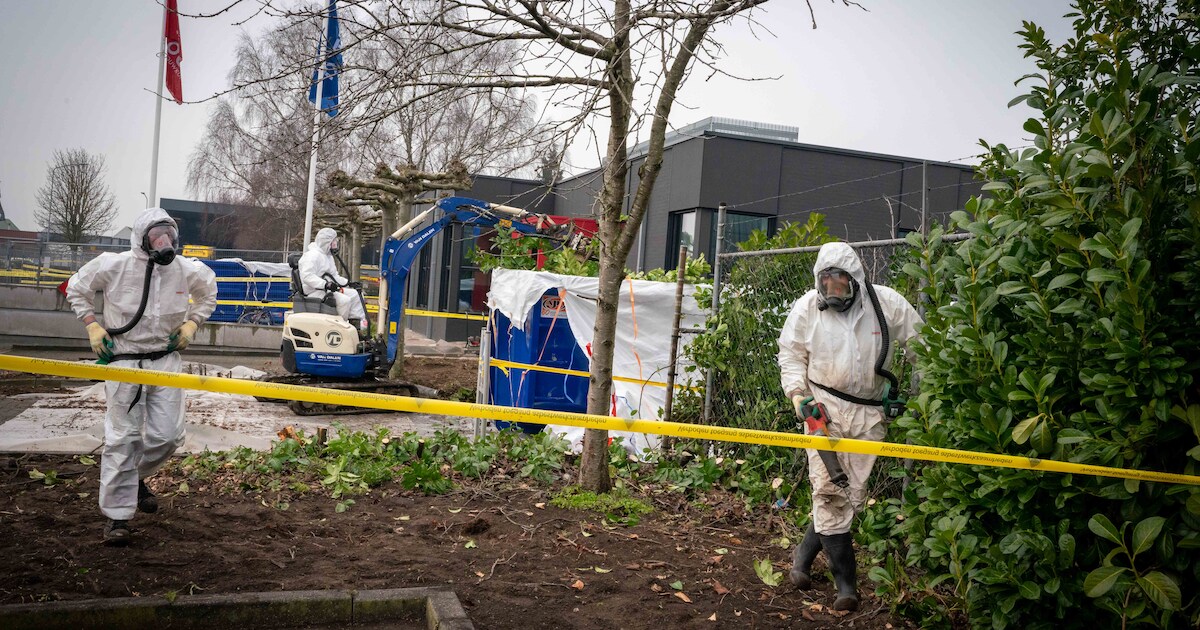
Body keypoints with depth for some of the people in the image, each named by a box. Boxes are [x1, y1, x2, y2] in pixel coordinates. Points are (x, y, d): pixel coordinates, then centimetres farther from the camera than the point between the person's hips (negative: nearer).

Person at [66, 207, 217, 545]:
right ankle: (118, 515, 9)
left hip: (166, 360, 3)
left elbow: (208, 292, 17)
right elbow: (77, 288, 6)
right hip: (123, 358, -3)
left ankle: (137, 477, 34)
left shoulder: (188, 270, -5)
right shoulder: (114, 266, -11)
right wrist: (93, 326, -2)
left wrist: (191, 323, 5)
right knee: (123, 438, -1)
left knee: (167, 435, 1)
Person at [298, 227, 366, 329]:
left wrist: (349, 283, 15)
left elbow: (334, 276, 28)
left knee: (353, 294, 2)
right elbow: (307, 276, -25)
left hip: (328, 290, 11)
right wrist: (325, 284, -36)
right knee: (344, 300, -28)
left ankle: (358, 324, -3)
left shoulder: (328, 256, 23)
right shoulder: (313, 255, -12)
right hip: (315, 292, -11)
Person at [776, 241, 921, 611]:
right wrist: (798, 393, -6)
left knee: (855, 492, 3)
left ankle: (804, 555, 23)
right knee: (829, 490, -7)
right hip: (824, 406, -1)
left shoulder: (886, 303, -6)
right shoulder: (807, 307, -6)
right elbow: (791, 354, 5)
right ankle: (845, 581, 4)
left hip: (870, 412, 2)